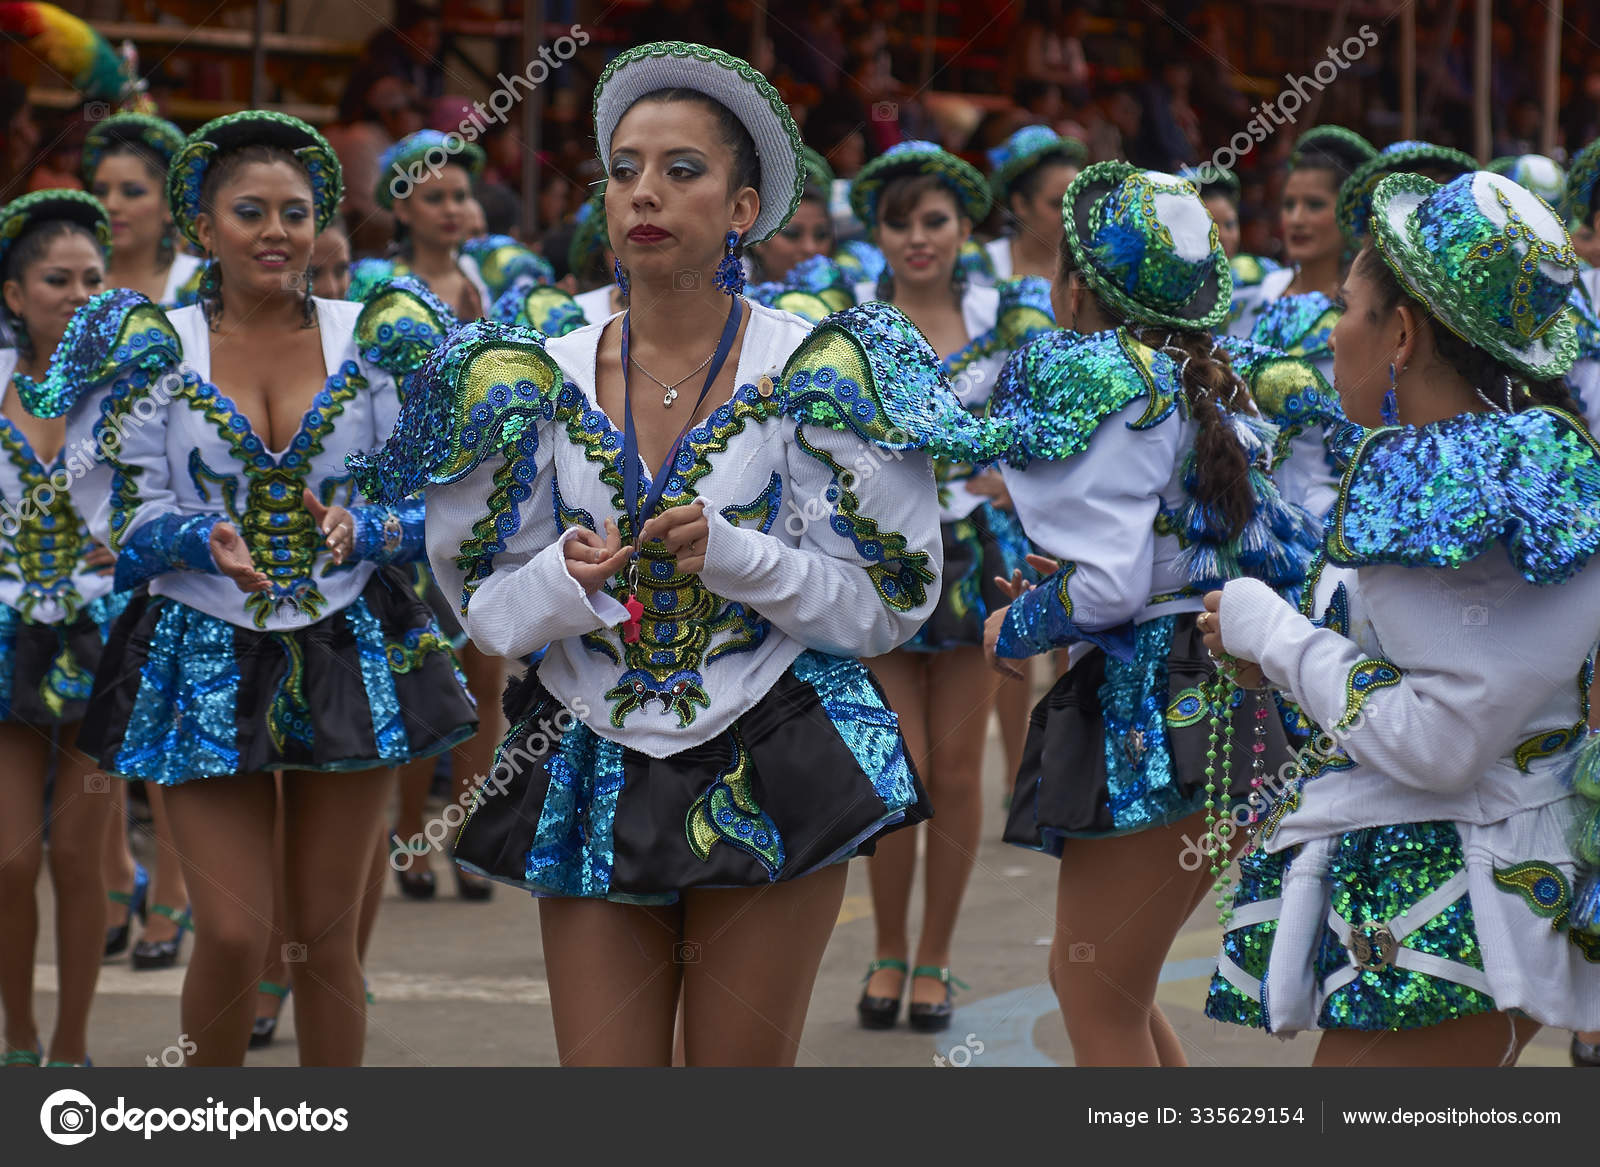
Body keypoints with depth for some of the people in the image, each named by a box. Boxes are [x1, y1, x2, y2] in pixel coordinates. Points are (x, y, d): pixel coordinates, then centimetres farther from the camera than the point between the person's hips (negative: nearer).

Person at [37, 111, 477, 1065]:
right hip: (205, 658, -1)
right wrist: (207, 541, -22)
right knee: (234, 933, -8)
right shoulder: (152, 349, 1)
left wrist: (358, 530, -18)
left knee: (326, 934, 4)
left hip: (350, 655, 1)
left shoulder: (378, 341, 3)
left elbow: (438, 504, 2)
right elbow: (124, 518, -2)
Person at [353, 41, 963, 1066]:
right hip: (591, 780, 2)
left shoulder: (815, 377, -5)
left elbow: (885, 605, -5)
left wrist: (731, 554, -19)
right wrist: (565, 582, -16)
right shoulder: (543, 385, 2)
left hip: (768, 782, -2)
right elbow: (488, 610, 5)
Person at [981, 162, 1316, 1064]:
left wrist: (1015, 631, 0)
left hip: (1160, 721, -9)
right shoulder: (1211, 382, 14)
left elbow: (1109, 587, -20)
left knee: (1099, 1004, -1)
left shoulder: (1102, 384, -12)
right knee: (1091, 981, 19)